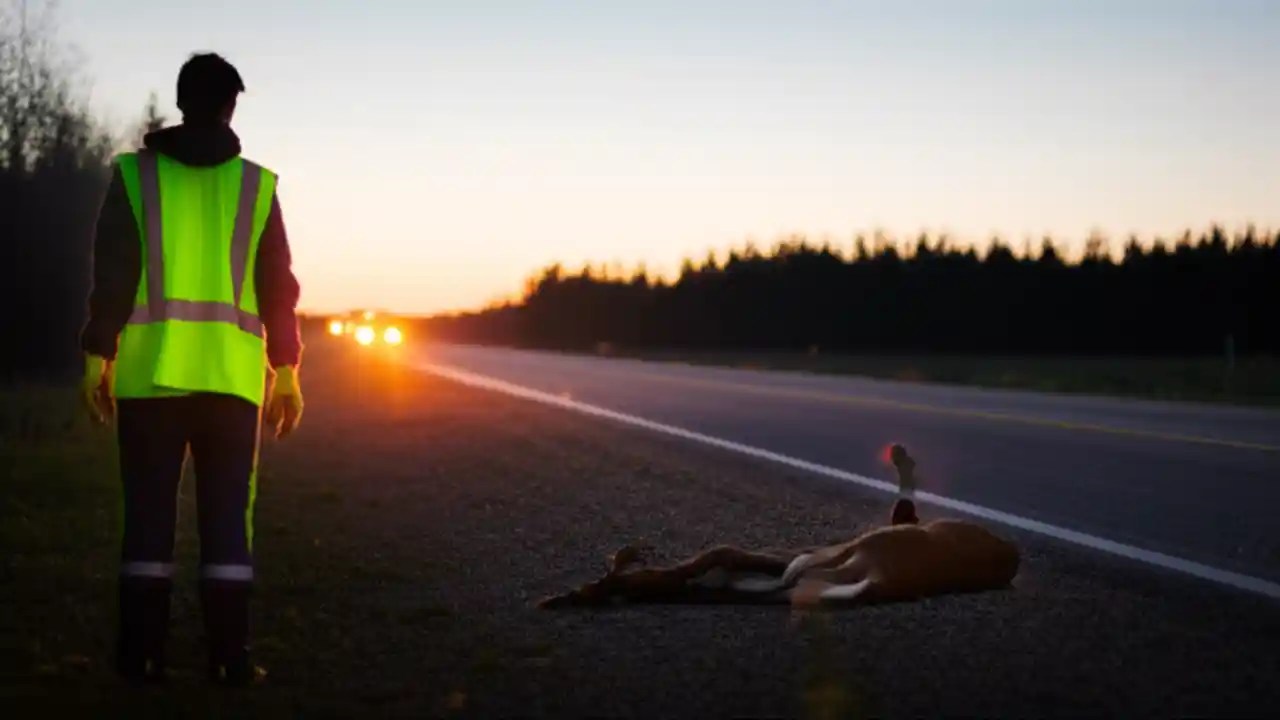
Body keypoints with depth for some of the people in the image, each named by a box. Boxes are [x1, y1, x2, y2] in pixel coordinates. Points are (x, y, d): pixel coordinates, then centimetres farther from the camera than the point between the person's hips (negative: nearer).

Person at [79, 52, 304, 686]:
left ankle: (142, 653, 4)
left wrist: (97, 357, 1)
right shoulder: (256, 185, 7)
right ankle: (229, 656, 2)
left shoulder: (135, 175, 5)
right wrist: (286, 371, 9)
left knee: (150, 513, 5)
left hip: (150, 370, 0)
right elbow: (278, 285, 5)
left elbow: (112, 274, -1)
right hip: (231, 372, 0)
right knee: (227, 516, 4)